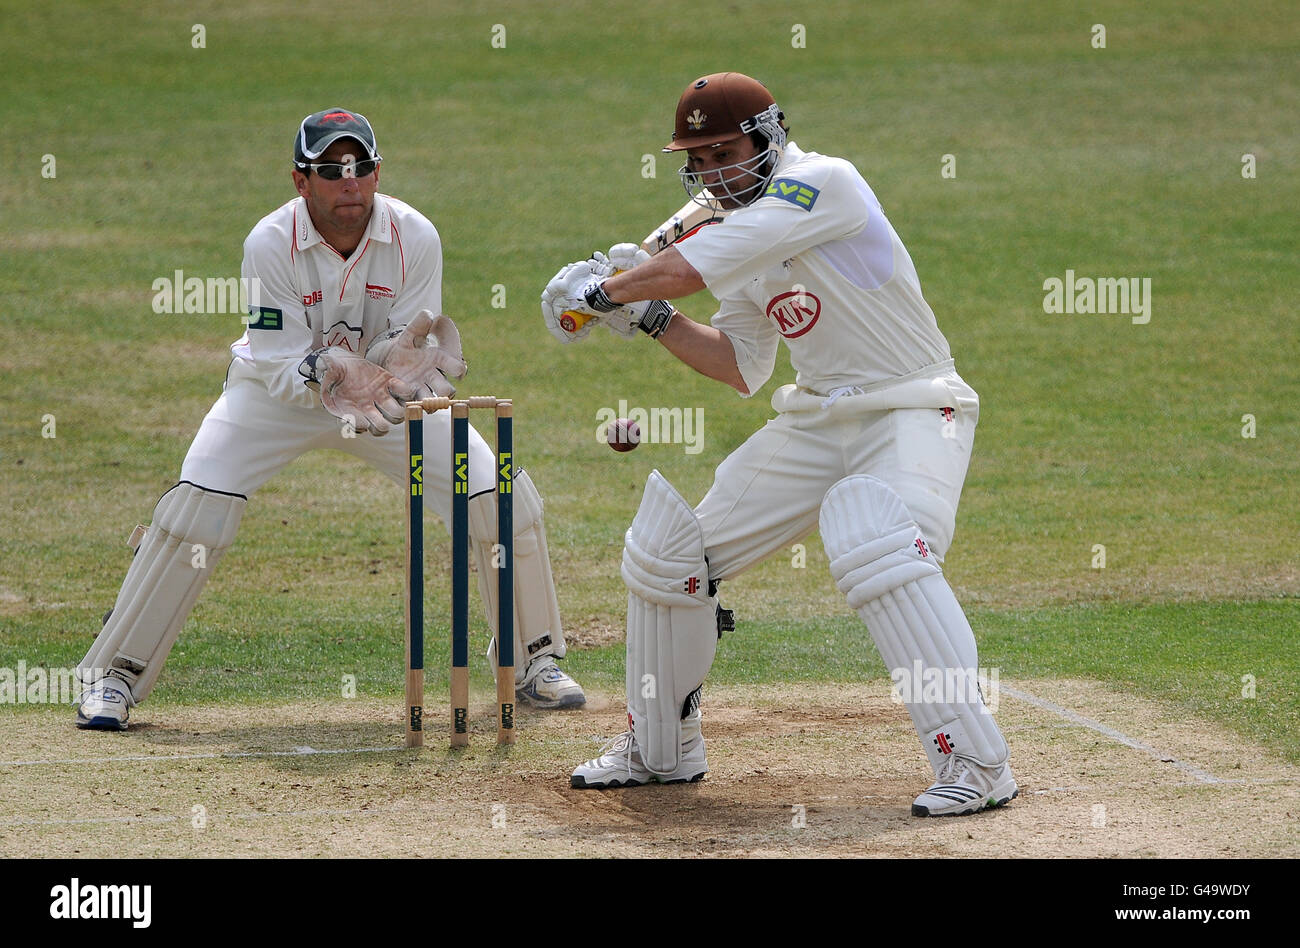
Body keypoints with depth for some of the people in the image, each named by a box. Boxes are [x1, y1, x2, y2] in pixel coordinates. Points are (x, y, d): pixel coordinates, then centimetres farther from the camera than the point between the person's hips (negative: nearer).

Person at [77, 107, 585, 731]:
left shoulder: (415, 237, -22)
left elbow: (414, 346, -20)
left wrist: (406, 356, -44)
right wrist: (325, 376, -49)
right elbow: (281, 366, -27)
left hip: (388, 394, 2)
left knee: (502, 499, -9)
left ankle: (533, 660, 13)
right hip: (279, 392, -2)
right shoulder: (270, 245, -27)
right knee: (194, 510, -22)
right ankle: (113, 675, -9)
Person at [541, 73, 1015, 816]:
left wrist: (597, 290, -9)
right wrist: (648, 316, 4)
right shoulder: (744, 229, 9)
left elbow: (685, 270, -25)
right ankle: (662, 748, 25)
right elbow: (742, 369, 15)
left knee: (879, 551, -35)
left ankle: (978, 762, -30)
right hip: (817, 421, 9)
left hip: (911, 414, -9)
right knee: (669, 545, 7)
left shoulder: (823, 184, -20)